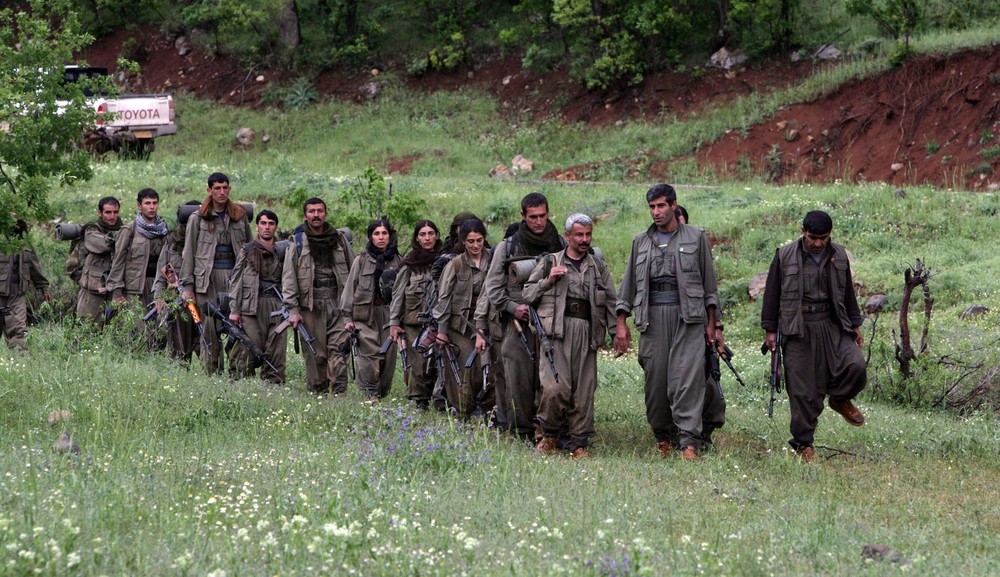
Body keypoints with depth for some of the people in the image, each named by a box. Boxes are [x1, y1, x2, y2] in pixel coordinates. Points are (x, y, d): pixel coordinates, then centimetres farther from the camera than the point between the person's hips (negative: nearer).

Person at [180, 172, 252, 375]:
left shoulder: (240, 216, 13)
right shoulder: (198, 218, 6)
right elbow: (188, 253, 5)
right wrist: (187, 286, -1)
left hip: (235, 274, 1)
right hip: (208, 277, -1)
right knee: (210, 327, -2)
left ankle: (237, 371, -5)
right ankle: (211, 373, 4)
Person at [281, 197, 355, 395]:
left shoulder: (339, 239, 12)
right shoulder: (297, 243, 6)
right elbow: (288, 279, 3)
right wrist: (293, 309, -5)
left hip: (338, 303, 1)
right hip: (311, 306, -1)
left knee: (339, 349, -11)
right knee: (315, 353, -1)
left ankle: (339, 392, -15)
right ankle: (318, 392, 6)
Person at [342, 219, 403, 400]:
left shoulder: (398, 261, 9)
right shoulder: (361, 261, 5)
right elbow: (350, 288, 6)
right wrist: (348, 317, 1)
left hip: (390, 313, 2)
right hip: (366, 314, -2)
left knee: (388, 355, -1)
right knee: (369, 353, -11)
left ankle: (384, 392, 11)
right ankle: (370, 393, -6)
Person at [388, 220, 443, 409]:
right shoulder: (410, 263, 2)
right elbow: (398, 293, 4)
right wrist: (393, 322, -1)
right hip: (414, 323, -2)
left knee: (436, 363, -3)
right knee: (419, 365, -6)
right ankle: (418, 403, 1)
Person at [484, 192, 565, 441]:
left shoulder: (560, 245, 10)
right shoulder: (507, 247, 6)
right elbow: (492, 286, 7)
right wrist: (512, 307, -8)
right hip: (518, 322, -1)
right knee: (519, 378, -4)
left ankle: (544, 427, 0)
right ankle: (523, 430, 3)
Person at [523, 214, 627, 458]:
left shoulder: (599, 267, 20)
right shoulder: (549, 263, 14)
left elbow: (611, 302, 18)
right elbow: (528, 294, 13)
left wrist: (618, 332, 8)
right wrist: (548, 281, -3)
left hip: (586, 333, 3)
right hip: (556, 331, -3)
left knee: (584, 390, -2)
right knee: (556, 387, -16)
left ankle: (578, 443, 7)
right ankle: (549, 435, 4)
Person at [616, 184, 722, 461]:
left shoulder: (696, 238, 10)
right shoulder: (641, 242, 16)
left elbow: (709, 284, 11)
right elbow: (628, 285, 17)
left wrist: (711, 324, 7)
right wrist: (621, 323, 9)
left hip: (688, 316, -3)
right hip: (652, 318, 3)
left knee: (688, 378, -12)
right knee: (655, 379, 1)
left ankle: (689, 441, -17)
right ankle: (662, 437, 14)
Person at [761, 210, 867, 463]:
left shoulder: (839, 256, 9)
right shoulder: (785, 256, -1)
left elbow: (848, 293, 19)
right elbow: (772, 294, 3)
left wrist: (855, 325, 18)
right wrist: (770, 330, 2)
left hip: (833, 326, 3)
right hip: (798, 329, -3)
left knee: (856, 365, -19)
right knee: (802, 390, -4)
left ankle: (840, 399, 13)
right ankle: (803, 443, 6)